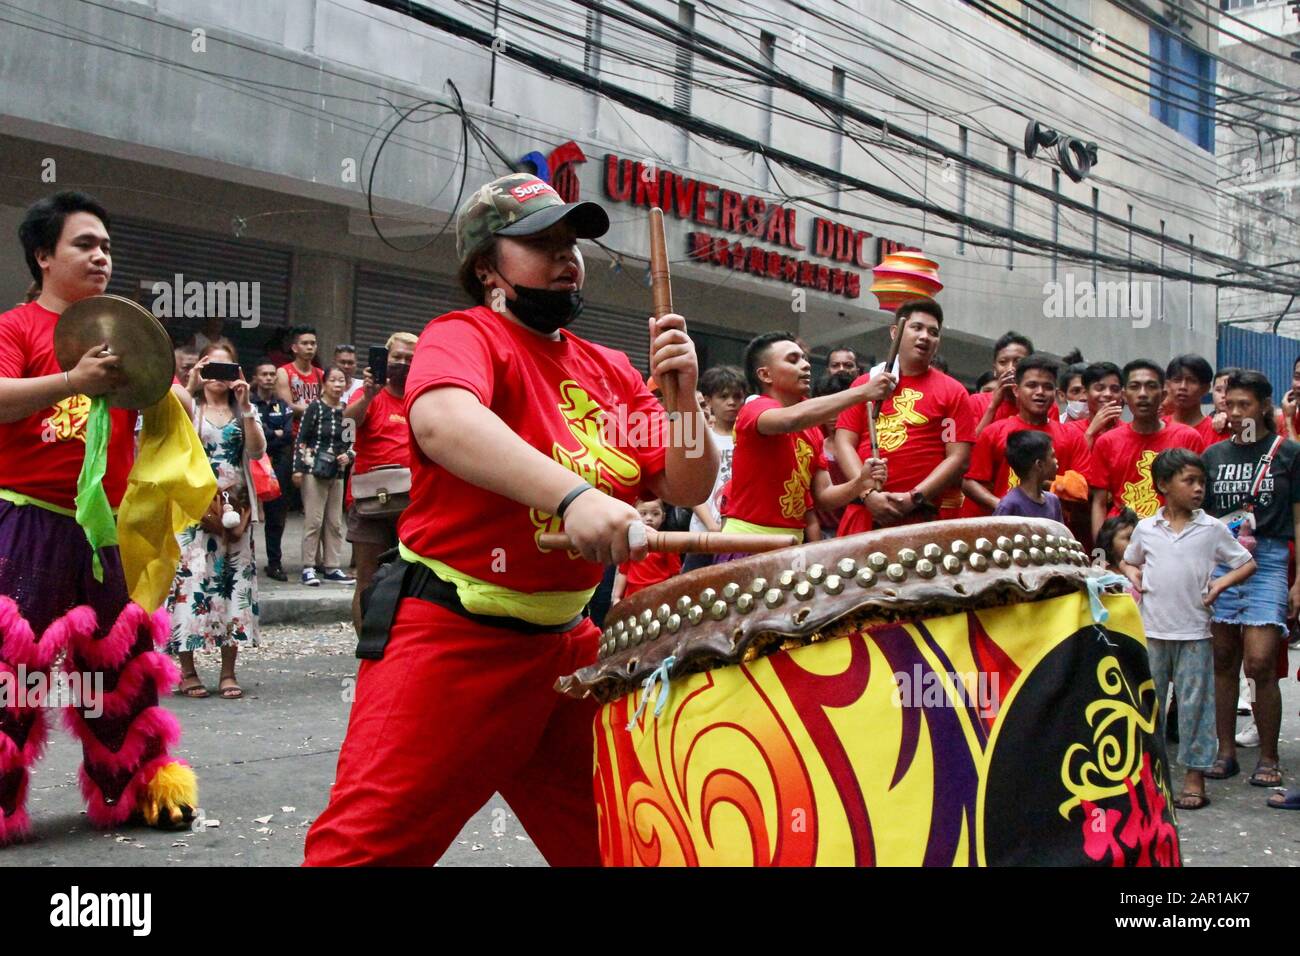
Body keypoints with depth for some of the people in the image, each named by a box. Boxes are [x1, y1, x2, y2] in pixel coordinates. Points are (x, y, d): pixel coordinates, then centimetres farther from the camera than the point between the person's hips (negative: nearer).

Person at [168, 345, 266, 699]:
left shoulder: (245, 410, 13)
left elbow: (258, 450, -4)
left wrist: (245, 405, -12)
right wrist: (191, 389, -19)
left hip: (236, 507, 2)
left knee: (234, 580, 1)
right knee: (191, 579, -7)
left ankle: (228, 671, 7)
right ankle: (187, 670, 2)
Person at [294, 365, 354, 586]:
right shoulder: (315, 407, -6)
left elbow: (350, 441, 16)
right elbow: (301, 439, -9)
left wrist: (348, 456, -4)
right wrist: (297, 468, -14)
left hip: (336, 472, 5)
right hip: (314, 469, -5)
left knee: (335, 522, 8)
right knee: (313, 521, -5)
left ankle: (332, 567, 15)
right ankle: (309, 567, 1)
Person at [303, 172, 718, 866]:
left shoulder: (611, 372, 12)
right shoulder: (467, 335, -8)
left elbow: (690, 488, 11)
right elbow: (441, 418, -32)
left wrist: (681, 395, -7)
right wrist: (572, 495, -45)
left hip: (566, 641, 7)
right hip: (449, 634, -6)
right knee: (371, 840, -6)